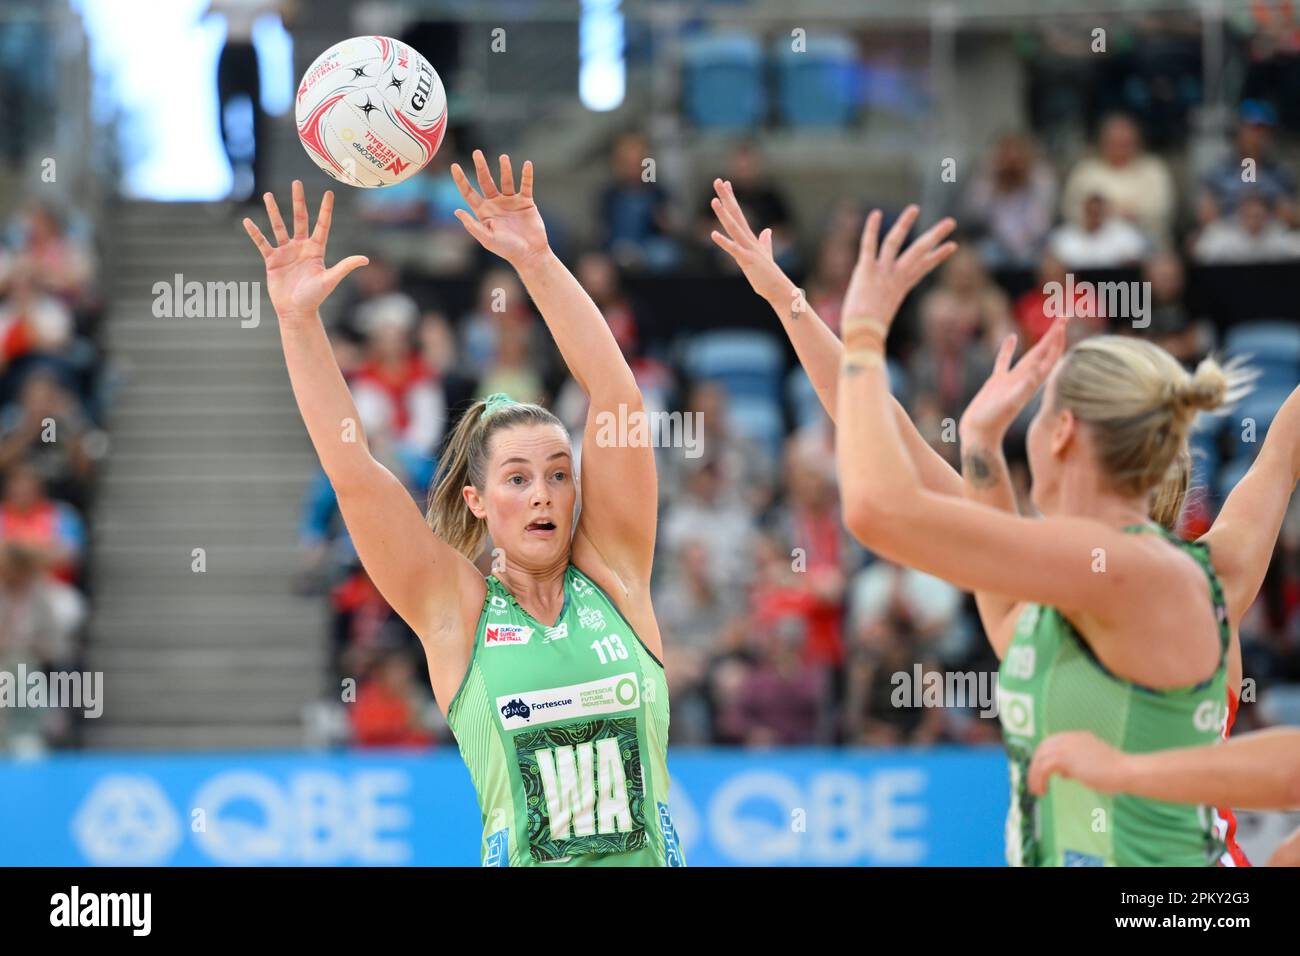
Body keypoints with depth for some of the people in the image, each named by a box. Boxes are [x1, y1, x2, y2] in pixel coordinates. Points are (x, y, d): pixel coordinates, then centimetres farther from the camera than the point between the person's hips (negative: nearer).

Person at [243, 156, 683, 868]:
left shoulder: (612, 576, 4)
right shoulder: (457, 610, 2)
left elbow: (616, 393, -1)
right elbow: (350, 470, -4)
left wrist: (537, 262, -5)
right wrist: (298, 320, -10)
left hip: (651, 855, 1)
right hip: (523, 859, -1)